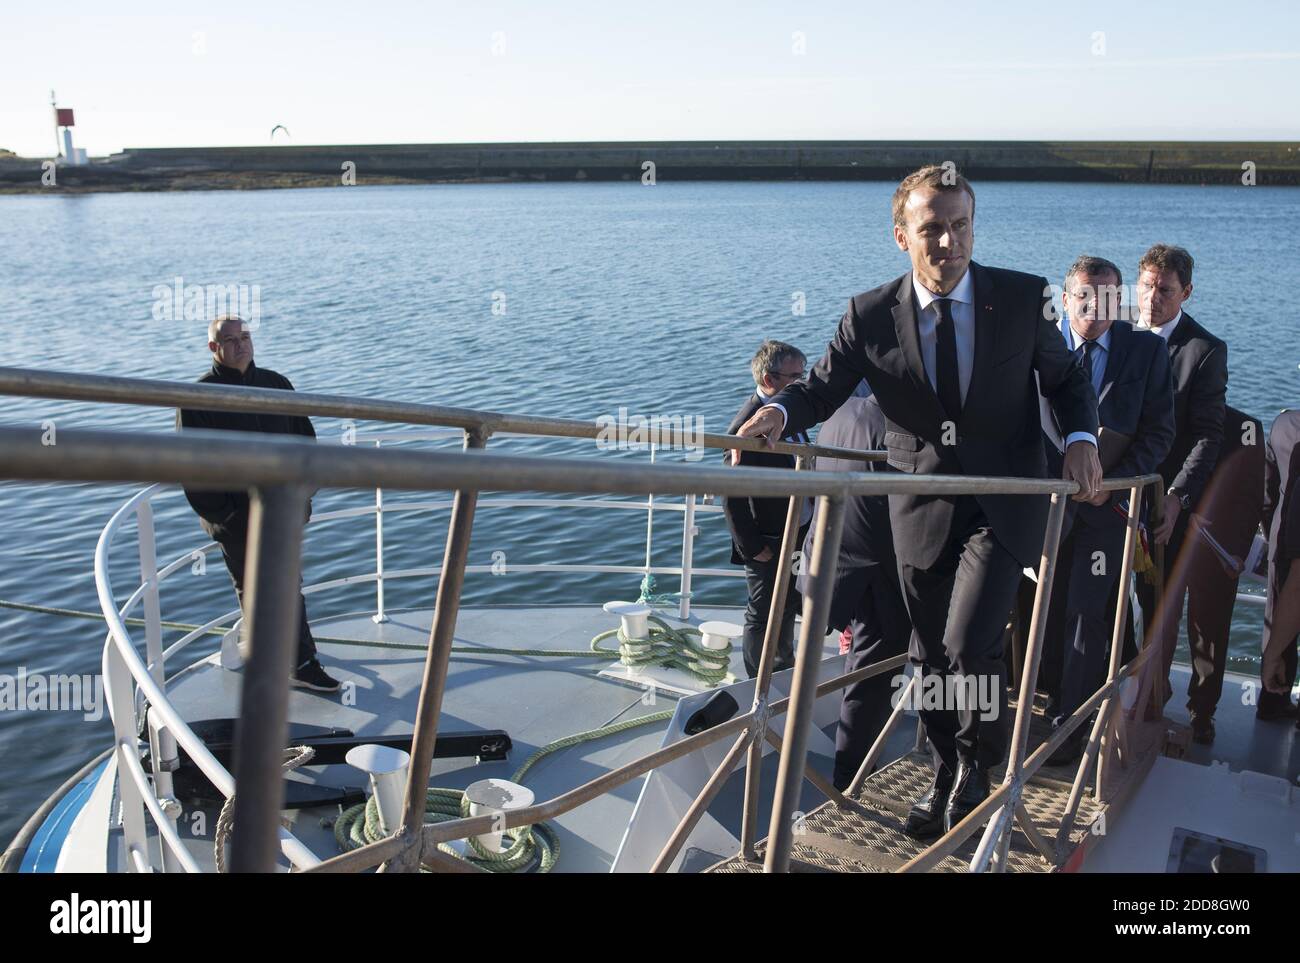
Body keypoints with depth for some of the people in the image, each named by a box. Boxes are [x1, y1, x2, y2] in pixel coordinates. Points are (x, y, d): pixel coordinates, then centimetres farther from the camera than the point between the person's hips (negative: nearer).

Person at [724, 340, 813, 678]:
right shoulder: (746, 426, -24)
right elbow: (732, 495, -23)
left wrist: (812, 524, 11)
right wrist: (752, 547, -20)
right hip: (769, 544, -9)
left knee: (788, 609, 24)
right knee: (763, 618, 9)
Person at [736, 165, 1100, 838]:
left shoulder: (1023, 298, -6)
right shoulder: (870, 316, -6)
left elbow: (1066, 379, 8)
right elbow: (824, 386, -1)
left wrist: (1079, 437, -11)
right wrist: (779, 414, -24)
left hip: (1003, 505, -2)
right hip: (923, 510, 2)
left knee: (968, 643, -16)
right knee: (931, 655, 13)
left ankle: (980, 768, 16)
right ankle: (945, 777, 38)